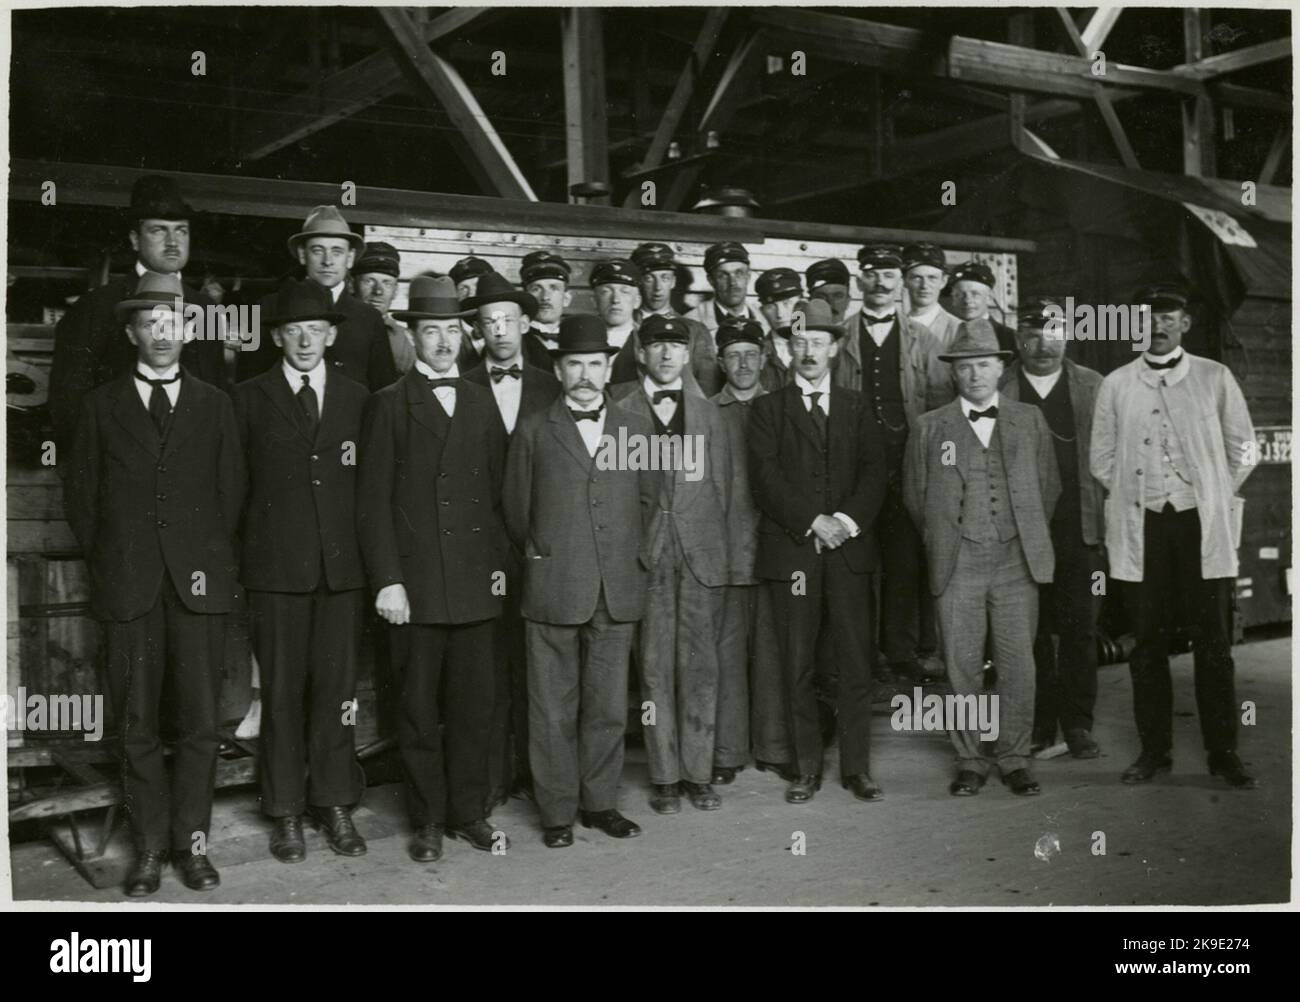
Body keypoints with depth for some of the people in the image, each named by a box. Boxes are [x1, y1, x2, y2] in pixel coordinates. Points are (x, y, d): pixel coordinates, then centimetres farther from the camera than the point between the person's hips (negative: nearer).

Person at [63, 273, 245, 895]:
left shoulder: (214, 405, 11)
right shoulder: (101, 406, 9)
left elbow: (231, 493, 11)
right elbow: (80, 496, 10)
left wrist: (213, 561, 4)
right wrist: (108, 565, 5)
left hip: (198, 584, 0)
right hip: (129, 587, 0)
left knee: (200, 723, -1)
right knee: (136, 725, 3)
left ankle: (191, 841, 11)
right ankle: (150, 845, 14)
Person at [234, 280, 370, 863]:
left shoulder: (358, 399, 10)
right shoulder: (249, 399, 5)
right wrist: (241, 555, -1)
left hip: (343, 566, 2)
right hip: (276, 568, -1)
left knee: (337, 688, 5)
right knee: (282, 691, 3)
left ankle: (335, 806, 16)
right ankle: (286, 813, 13)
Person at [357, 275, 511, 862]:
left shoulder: (481, 402, 13)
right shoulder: (388, 405, 2)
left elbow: (498, 489, 14)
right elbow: (373, 500, -2)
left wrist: (501, 561, 5)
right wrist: (387, 581, -9)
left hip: (476, 581, 3)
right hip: (416, 582, -3)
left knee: (473, 704, 7)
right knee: (420, 709, 4)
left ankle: (469, 813, 19)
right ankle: (428, 820, 16)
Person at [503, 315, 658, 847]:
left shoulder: (636, 428, 10)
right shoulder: (533, 432, 3)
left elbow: (648, 499, 16)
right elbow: (517, 510, 7)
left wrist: (630, 556, 11)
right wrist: (541, 558, 9)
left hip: (618, 593, 2)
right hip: (552, 592, -2)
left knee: (609, 706, 8)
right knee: (553, 710, 4)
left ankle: (600, 802, 22)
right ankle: (557, 811, 15)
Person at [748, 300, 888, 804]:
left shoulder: (855, 407, 15)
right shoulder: (768, 408, 8)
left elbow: (873, 471, 5)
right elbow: (765, 477, -3)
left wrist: (850, 519, -11)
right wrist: (812, 522, -12)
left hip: (848, 549, 2)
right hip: (791, 549, -1)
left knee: (856, 663, -1)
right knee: (797, 667, 1)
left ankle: (857, 768, 9)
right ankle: (807, 769, 11)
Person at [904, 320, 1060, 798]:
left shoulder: (1030, 420, 11)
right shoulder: (930, 427, 7)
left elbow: (1049, 487, 15)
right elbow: (914, 496, 12)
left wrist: (1030, 537, 10)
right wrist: (943, 542, 9)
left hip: (1016, 560, 1)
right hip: (958, 562, 0)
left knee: (1018, 665, 0)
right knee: (962, 665, 1)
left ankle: (1014, 758, 13)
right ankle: (971, 759, 13)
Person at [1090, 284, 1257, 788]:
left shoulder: (1214, 378, 4)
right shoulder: (1116, 385, 6)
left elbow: (1242, 447, 8)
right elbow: (1102, 458, 11)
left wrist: (1214, 498, 6)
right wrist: (1133, 498, 6)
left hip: (1203, 525, -1)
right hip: (1141, 527, 1)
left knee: (1213, 643, 1)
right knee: (1148, 642, 5)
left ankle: (1222, 751, 10)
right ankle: (1154, 748, 14)